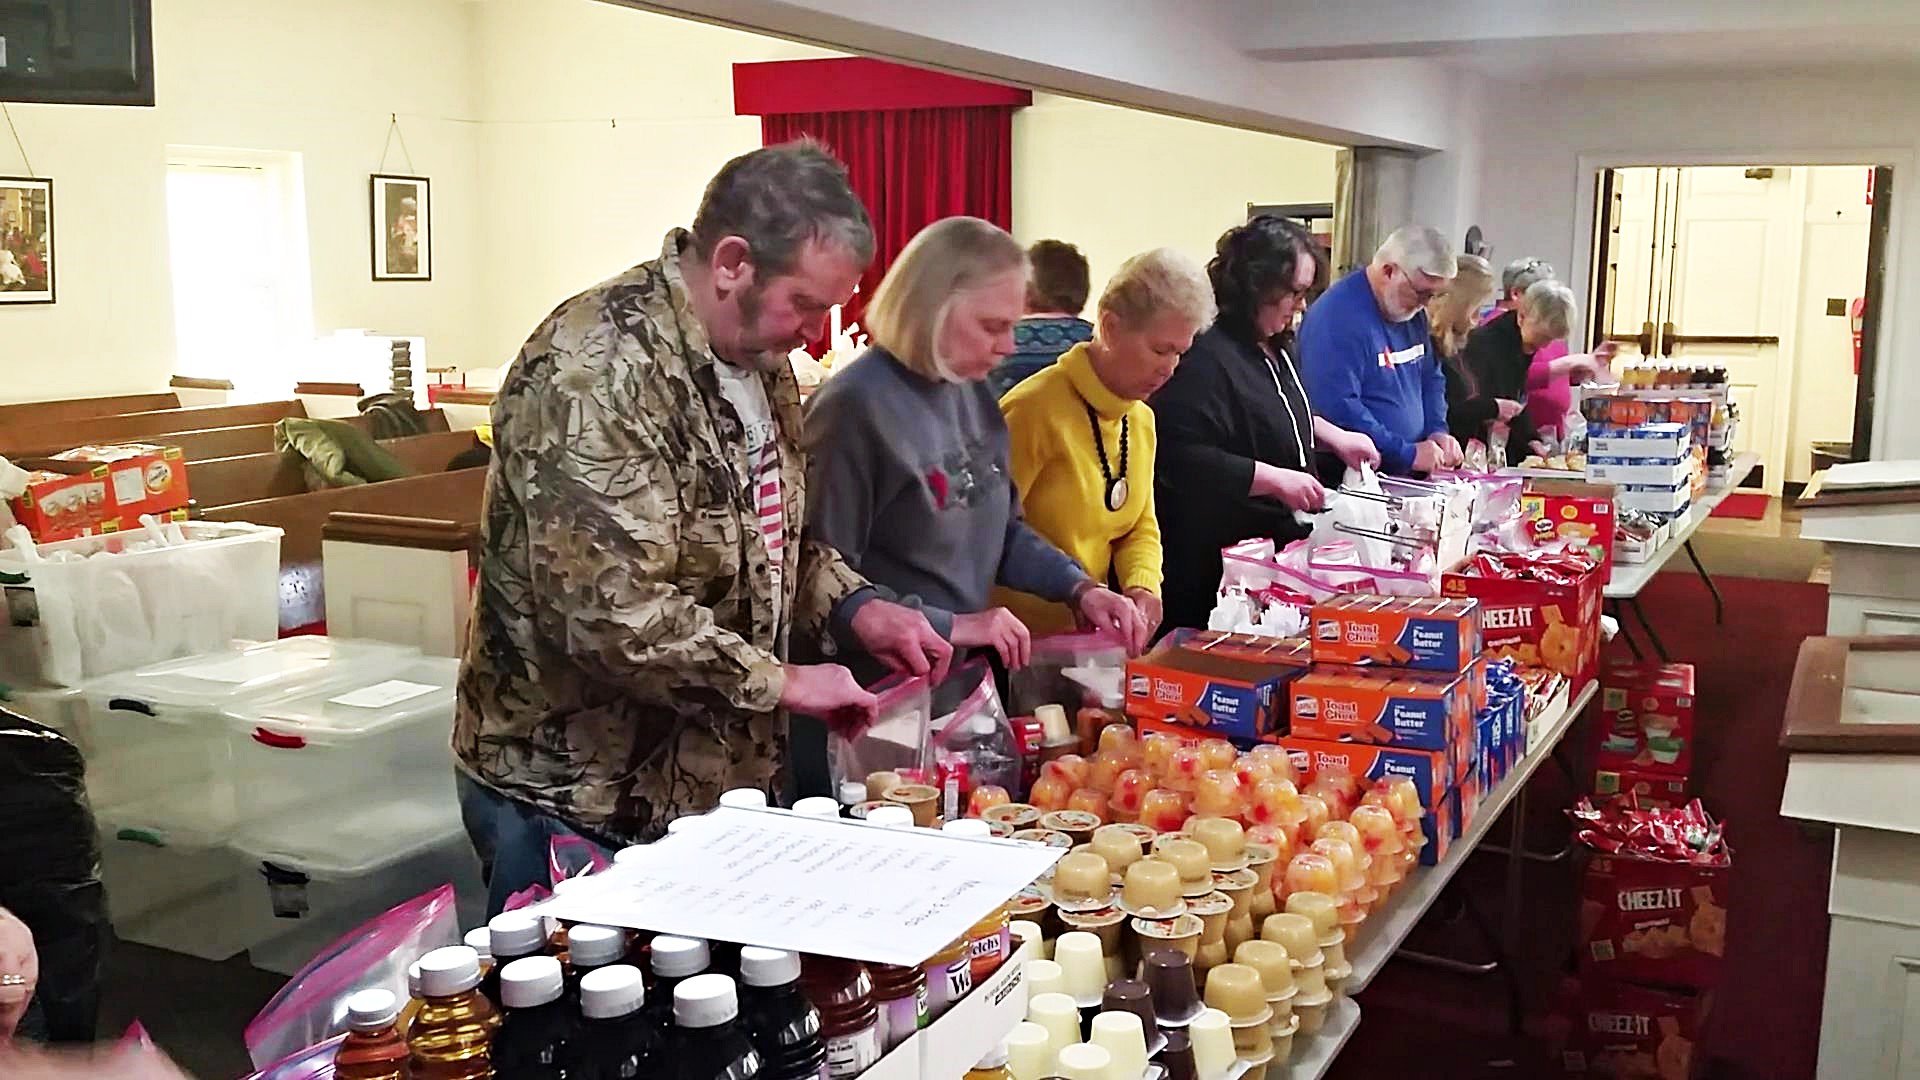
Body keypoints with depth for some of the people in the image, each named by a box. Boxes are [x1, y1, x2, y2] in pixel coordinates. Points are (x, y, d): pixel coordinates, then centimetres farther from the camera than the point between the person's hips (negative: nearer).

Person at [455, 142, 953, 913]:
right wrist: (779, 681, -21)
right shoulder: (596, 373, -24)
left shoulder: (758, 357, 6)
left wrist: (854, 604, 1)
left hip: (716, 782, 8)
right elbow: (610, 610, -30)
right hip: (578, 800, -8)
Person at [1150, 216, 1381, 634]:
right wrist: (1274, 479, -26)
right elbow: (1185, 460, -28)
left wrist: (1335, 436, 15)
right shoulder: (1207, 359, -21)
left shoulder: (1276, 349, 12)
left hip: (1280, 541, 10)